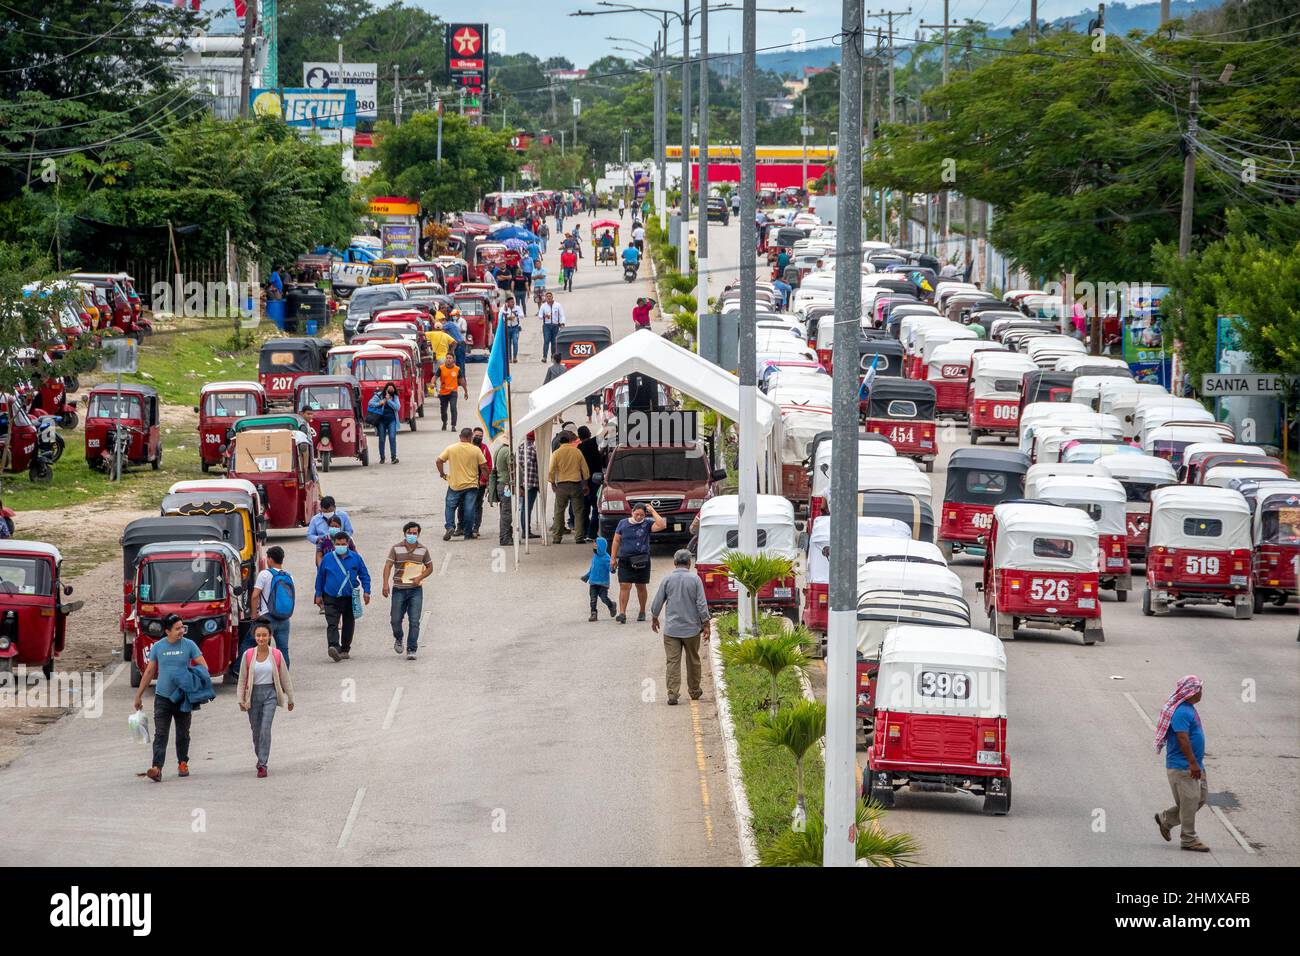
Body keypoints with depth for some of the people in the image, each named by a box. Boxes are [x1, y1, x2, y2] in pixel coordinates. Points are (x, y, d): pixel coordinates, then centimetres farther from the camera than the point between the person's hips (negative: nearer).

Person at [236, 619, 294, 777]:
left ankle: (262, 764, -11)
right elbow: (242, 679, 4)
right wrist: (241, 700, 2)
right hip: (253, 694, 2)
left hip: (270, 694, -2)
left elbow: (285, 678, 5)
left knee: (265, 729, -13)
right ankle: (260, 757, 34)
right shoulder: (248, 655, -3)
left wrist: (290, 699, 11)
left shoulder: (277, 654, -4)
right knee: (256, 730, 10)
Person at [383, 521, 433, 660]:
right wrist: (385, 584, -19)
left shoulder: (423, 550, 4)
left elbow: (430, 567, 13)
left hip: (416, 590, 0)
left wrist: (420, 577, -6)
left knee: (414, 621, -7)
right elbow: (388, 566, -6)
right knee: (395, 619, 5)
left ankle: (411, 650, -3)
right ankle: (398, 639, 35)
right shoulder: (396, 548, 0)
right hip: (399, 590, 0)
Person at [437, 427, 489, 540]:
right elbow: (483, 467, -4)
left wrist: (442, 473, 11)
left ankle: (450, 527, -8)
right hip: (471, 484, 0)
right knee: (469, 509, 4)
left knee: (450, 507, 11)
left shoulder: (451, 448, -2)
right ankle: (468, 533, 7)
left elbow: (439, 461, -3)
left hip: (455, 484, 0)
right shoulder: (476, 450, -5)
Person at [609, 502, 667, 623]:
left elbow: (662, 525, -15)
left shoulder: (647, 525, 1)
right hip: (625, 560, 0)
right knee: (624, 586, -8)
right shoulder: (623, 523, 6)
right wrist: (613, 558, 7)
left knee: (641, 587, 11)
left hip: (641, 561, 0)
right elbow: (616, 541, 10)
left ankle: (642, 612, 25)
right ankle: (622, 613, -10)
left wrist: (653, 511, -10)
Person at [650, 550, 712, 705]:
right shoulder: (695, 579, -6)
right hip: (691, 628, 0)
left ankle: (672, 693, -9)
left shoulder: (667, 580, -2)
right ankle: (694, 691, 28)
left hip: (671, 628, 0)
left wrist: (654, 618, 22)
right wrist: (706, 625, 0)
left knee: (673, 661, -1)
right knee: (693, 660, 16)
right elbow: (702, 604, -7)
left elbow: (657, 602, 5)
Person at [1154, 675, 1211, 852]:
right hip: (1182, 766, -10)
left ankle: (1166, 819, 25)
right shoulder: (1182, 712, -20)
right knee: (1189, 801, -4)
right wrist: (1193, 763, -26)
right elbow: (1182, 739, -25)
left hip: (1193, 766, 10)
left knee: (1201, 797, 13)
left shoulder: (1189, 708, 13)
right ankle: (1188, 839, 6)